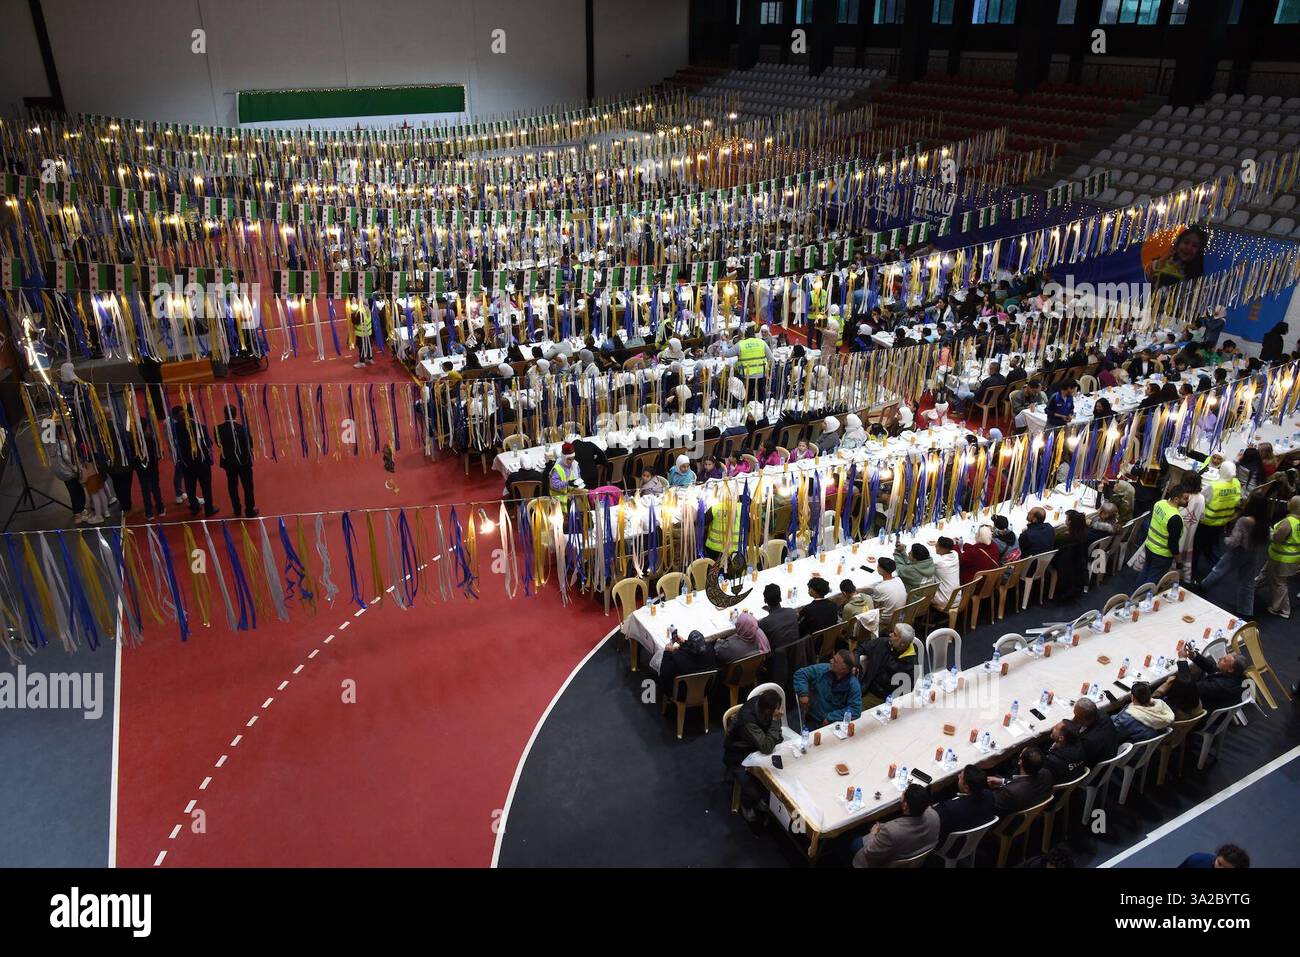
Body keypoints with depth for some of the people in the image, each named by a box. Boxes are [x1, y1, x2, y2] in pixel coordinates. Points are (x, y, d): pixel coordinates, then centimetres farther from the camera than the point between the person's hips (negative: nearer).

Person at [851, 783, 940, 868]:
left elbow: (869, 855, -25)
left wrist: (873, 834, -6)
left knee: (855, 842, 19)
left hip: (890, 864, -5)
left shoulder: (891, 831, -44)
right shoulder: (934, 815, -28)